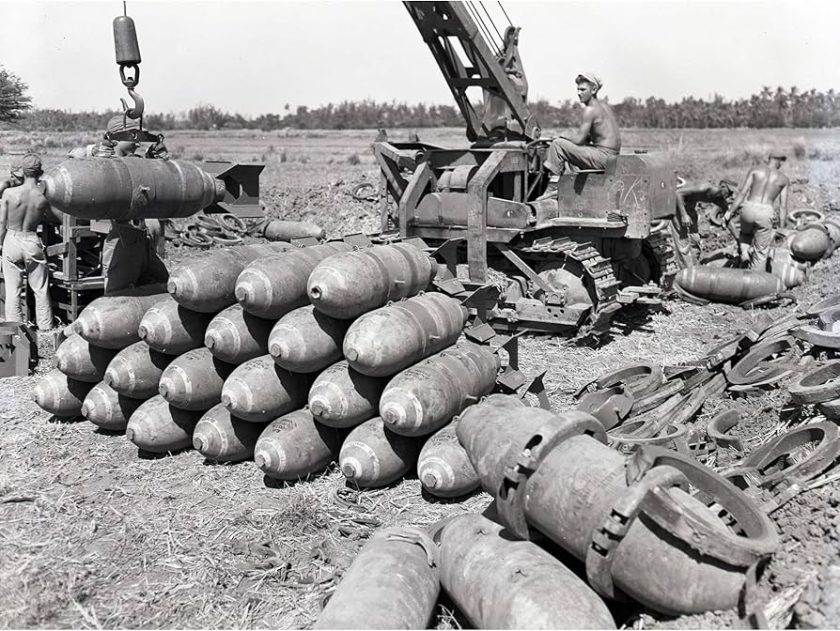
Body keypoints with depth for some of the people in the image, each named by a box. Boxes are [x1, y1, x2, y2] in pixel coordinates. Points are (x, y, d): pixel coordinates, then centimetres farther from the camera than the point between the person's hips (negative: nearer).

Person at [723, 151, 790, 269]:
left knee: (745, 235, 33)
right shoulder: (783, 179, 13)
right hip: (765, 213, -1)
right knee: (760, 253, 13)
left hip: (749, 209, 1)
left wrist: (730, 212, 4)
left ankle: (745, 253, 6)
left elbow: (742, 193, 1)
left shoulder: (755, 171, 11)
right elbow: (783, 206, 9)